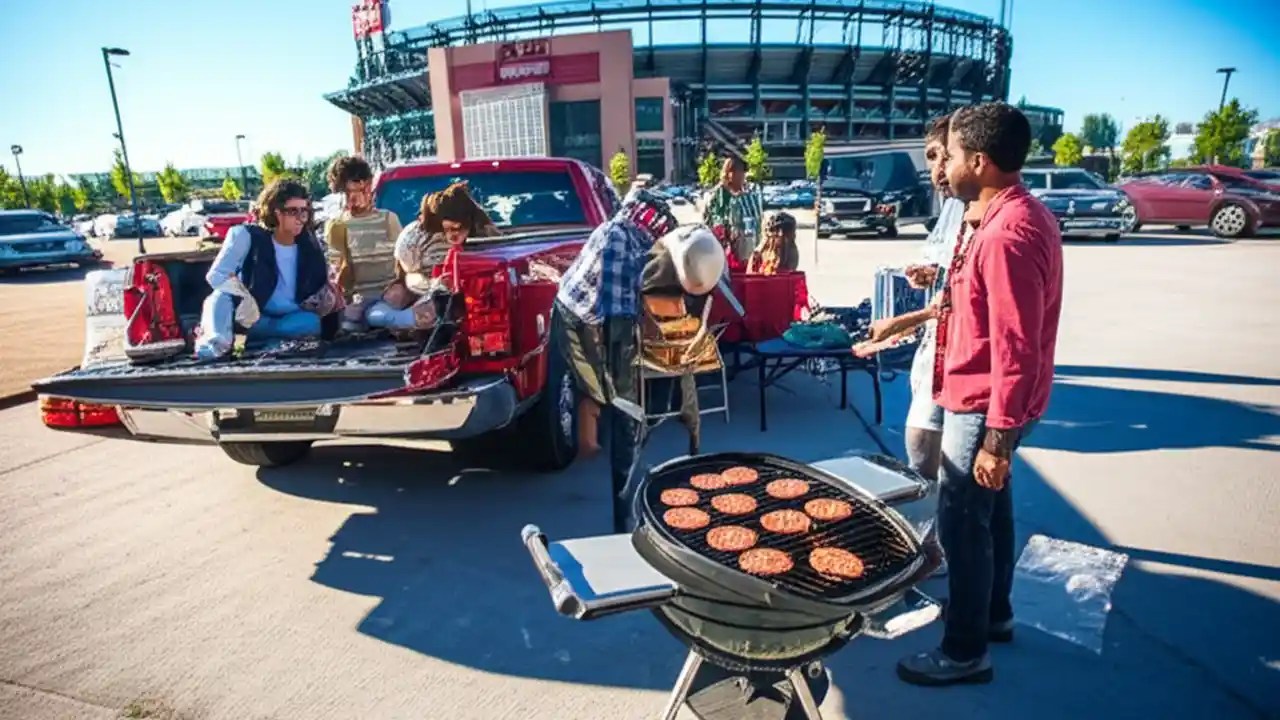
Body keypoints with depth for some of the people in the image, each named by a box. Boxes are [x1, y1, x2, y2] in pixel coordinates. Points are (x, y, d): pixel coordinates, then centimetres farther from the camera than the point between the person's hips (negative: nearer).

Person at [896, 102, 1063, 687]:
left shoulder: (1007, 235, -26)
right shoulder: (1019, 215, 7)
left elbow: (1017, 350, -27)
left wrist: (995, 439, -24)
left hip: (984, 407, -10)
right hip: (982, 398, 10)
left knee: (961, 523, 2)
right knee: (990, 510, 22)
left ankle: (965, 652, 19)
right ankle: (995, 613, 41)